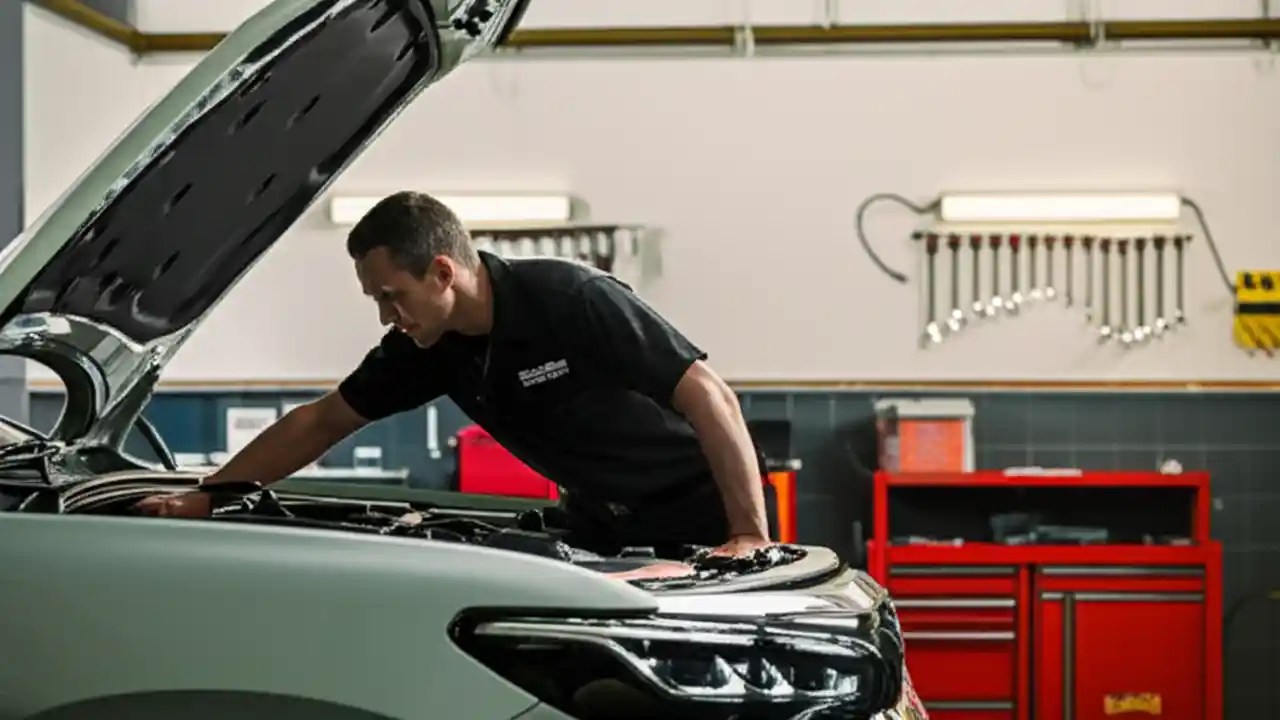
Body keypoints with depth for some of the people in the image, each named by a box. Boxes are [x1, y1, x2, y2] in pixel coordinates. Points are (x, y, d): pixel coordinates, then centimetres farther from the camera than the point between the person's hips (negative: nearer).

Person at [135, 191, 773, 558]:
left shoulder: (573, 300, -28)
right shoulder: (429, 347, -7)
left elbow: (710, 396, -28)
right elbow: (320, 423, 3)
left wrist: (751, 534, -31)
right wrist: (205, 496, -1)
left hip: (698, 522, -6)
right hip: (601, 525, 6)